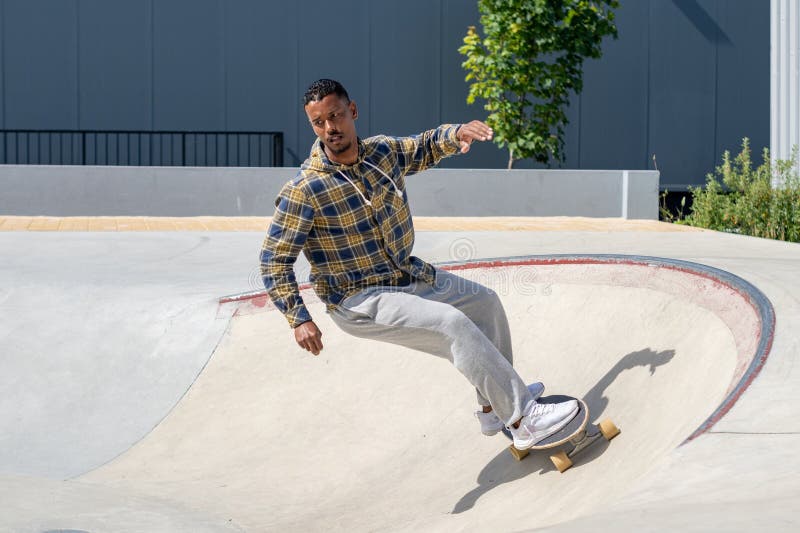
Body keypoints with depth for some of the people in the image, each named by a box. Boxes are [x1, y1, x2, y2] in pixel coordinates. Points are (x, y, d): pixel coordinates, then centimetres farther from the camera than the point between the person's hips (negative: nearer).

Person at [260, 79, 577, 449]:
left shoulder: (383, 151, -4)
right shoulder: (304, 191, -22)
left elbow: (426, 148, 16)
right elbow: (275, 259, -17)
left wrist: (457, 133, -7)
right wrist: (298, 319, -26)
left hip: (407, 275, 8)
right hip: (358, 301, -8)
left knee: (485, 302, 16)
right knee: (452, 323, -25)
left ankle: (495, 407, 28)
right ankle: (523, 421, -20)